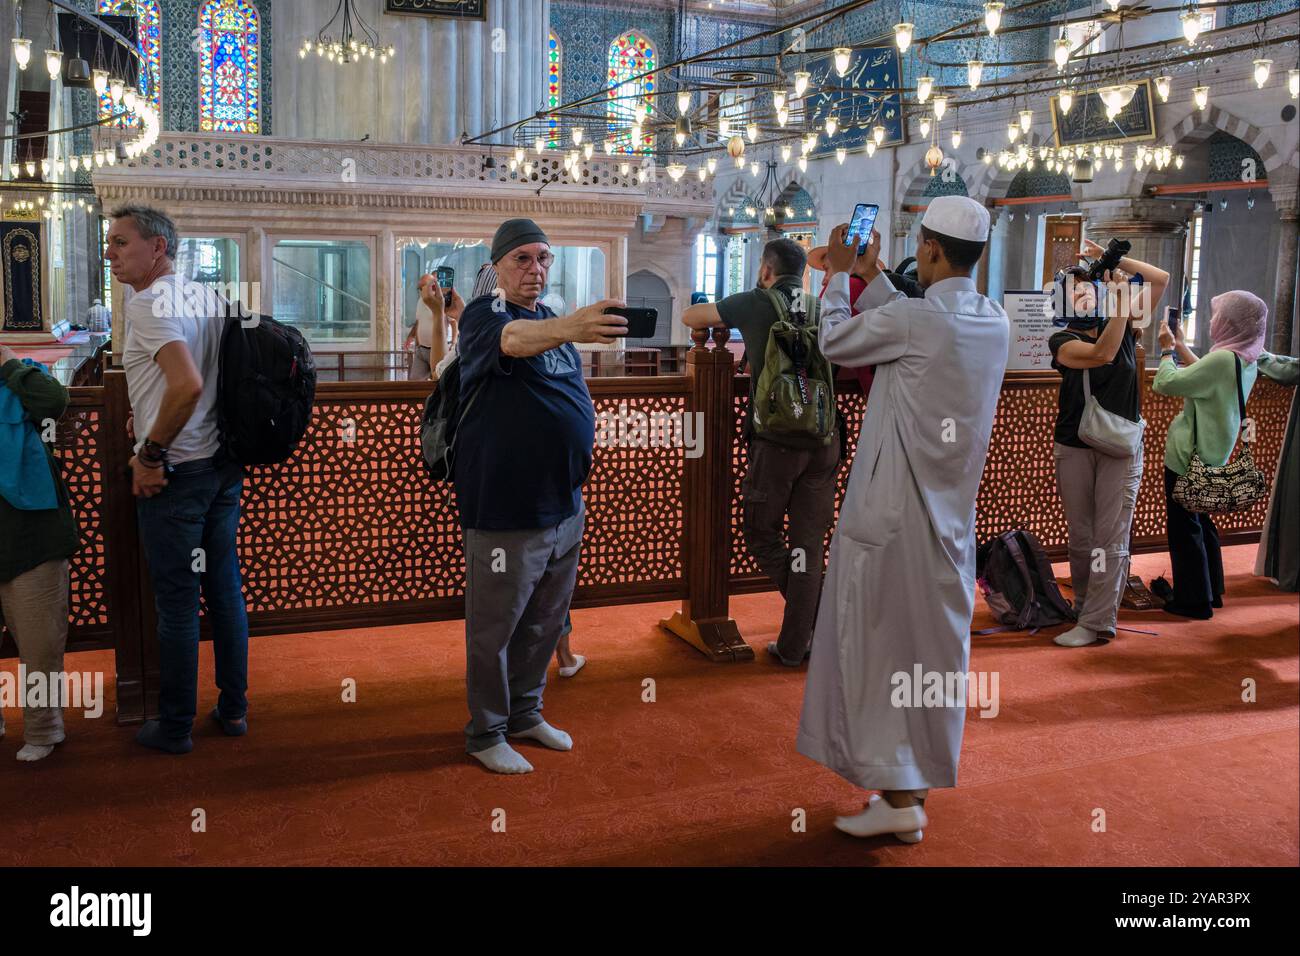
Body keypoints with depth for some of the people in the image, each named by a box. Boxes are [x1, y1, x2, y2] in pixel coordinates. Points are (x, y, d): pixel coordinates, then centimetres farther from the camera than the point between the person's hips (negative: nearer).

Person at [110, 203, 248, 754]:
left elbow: (188, 385, -29)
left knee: (176, 602, 2)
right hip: (224, 464, 8)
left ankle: (174, 727, 14)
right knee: (225, 590, 13)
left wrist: (150, 451, -18)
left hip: (175, 471, -8)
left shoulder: (148, 305, -15)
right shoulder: (208, 297, 10)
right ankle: (233, 709, 24)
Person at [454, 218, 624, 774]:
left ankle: (525, 714, 33)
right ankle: (486, 733, 18)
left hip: (563, 503, 8)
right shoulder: (485, 315, -9)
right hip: (505, 510, -7)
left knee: (544, 623, 17)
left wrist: (583, 448, 8)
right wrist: (570, 328, -53)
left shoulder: (554, 322, 15)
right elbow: (513, 340, -34)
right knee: (495, 627, 3)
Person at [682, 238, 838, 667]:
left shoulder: (755, 303, -1)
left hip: (776, 441, -4)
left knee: (761, 533, 13)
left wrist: (718, 323, 31)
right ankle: (796, 644, 14)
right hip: (824, 441, 4)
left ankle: (818, 622, 3)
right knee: (809, 542, 8)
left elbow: (690, 317, 10)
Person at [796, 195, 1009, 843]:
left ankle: (899, 798, 6)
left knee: (878, 648, 2)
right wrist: (872, 277, 24)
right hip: (951, 517, 7)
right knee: (932, 651, 14)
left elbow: (835, 342, -1)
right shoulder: (995, 323, 4)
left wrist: (839, 276, 14)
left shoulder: (914, 318, -17)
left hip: (893, 516, -7)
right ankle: (914, 786, 25)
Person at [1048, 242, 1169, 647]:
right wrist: (1122, 295, -20)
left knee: (1110, 539, -5)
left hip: (1122, 449, 1)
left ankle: (1097, 622, -4)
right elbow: (1103, 353, -20)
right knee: (1080, 537, 6)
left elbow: (1161, 279, 9)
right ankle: (1084, 607, 20)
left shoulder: (1121, 325, 8)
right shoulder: (1062, 341, -1)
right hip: (1075, 449, -1)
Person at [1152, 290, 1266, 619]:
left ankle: (1193, 601, 11)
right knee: (1201, 522, 22)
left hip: (1188, 457, -9)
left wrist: (1167, 349, -7)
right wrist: (1180, 344, 17)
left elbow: (1166, 384, -23)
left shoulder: (1223, 359, -25)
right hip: (1212, 455, 9)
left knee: (1184, 528, 3)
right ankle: (1210, 591, 33)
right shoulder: (1248, 361, 3)